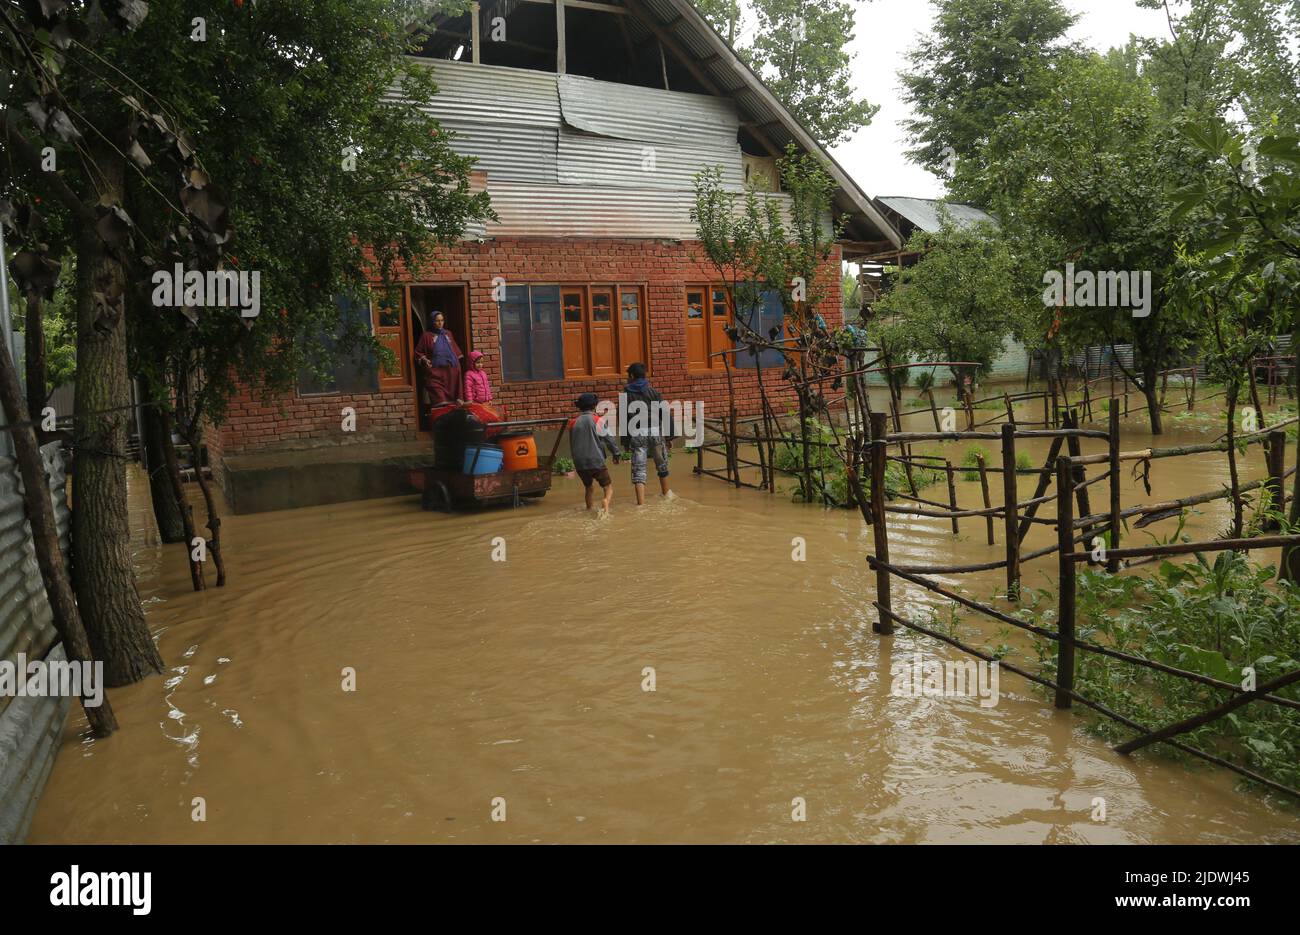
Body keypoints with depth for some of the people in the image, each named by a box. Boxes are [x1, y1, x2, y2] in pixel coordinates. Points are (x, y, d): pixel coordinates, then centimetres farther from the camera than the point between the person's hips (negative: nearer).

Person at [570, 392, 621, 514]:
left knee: (589, 488, 25)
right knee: (608, 487, 1)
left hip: (579, 463, 4)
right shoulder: (596, 419, -2)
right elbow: (608, 439, -1)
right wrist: (616, 453, 12)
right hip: (596, 461, -4)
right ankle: (606, 504, -27)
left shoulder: (573, 423, 10)